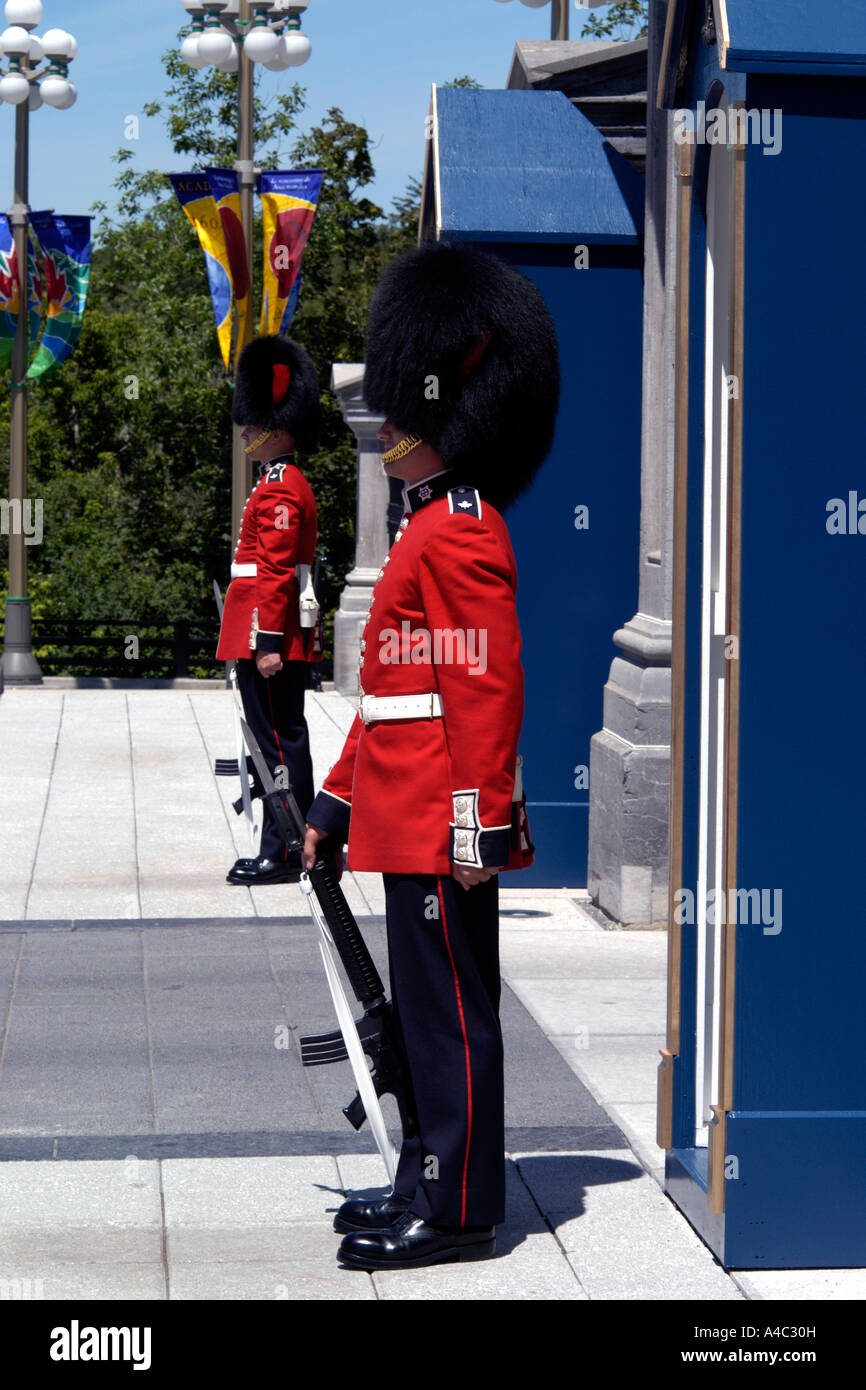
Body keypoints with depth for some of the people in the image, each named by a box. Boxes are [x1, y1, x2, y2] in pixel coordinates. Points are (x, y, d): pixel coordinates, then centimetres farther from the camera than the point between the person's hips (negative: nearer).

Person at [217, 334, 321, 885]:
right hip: (284, 642, 10)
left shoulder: (279, 490, -14)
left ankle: (283, 855, -3)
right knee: (282, 742, 12)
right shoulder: (287, 484, 18)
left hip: (270, 641, -10)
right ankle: (288, 850, 17)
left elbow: (276, 572, -20)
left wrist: (268, 643, -22)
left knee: (280, 743, -6)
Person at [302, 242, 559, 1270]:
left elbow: (490, 685, -20)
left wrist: (481, 823, -23)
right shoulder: (434, 525, 17)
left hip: (441, 832, -10)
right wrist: (337, 802, 23)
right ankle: (428, 1186, 24)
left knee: (448, 1014, -3)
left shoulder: (458, 532, -14)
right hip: (408, 824, 10)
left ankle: (455, 1213, 4)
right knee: (430, 1012, 15)